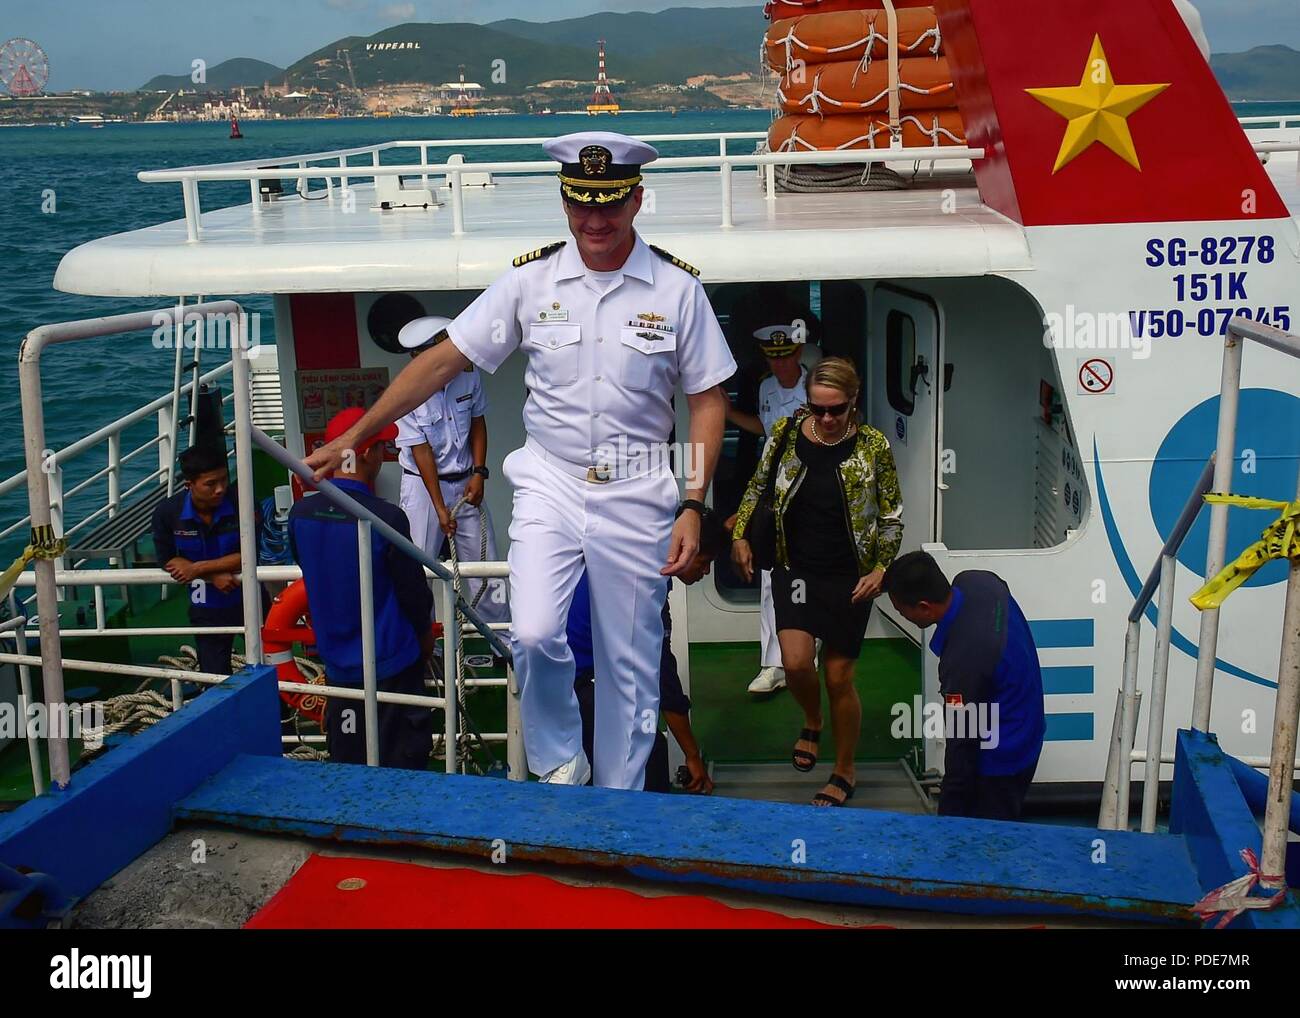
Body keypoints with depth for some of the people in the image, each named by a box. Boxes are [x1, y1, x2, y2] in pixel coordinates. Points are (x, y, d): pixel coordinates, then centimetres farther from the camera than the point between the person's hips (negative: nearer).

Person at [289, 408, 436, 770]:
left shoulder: (300, 513, -7)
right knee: (401, 767, 7)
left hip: (337, 662, 5)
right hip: (392, 662, -5)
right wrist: (425, 631, 9)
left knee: (346, 767, 16)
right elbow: (413, 588, -11)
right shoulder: (387, 517, -21)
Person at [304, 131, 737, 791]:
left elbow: (707, 401, 1)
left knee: (630, 661, 7)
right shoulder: (530, 279, -2)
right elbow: (443, 361, 0)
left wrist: (693, 507, -7)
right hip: (549, 483, 0)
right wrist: (353, 437, -3)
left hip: (636, 494, 0)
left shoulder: (677, 287, -4)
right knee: (532, 635, -18)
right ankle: (559, 763, 11)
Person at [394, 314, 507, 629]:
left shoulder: (468, 376, -6)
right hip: (423, 484, -4)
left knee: (484, 561, 7)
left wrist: (479, 473, -3)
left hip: (465, 483, 4)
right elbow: (422, 453, -16)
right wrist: (440, 508, -15)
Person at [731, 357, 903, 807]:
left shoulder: (873, 446, -8)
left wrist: (881, 568, -8)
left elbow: (892, 516, 1)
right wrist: (740, 536, 4)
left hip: (849, 578, -1)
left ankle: (844, 773, 25)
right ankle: (812, 722, 23)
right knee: (796, 663, -14)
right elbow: (757, 486, 11)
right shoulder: (786, 433, -4)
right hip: (795, 569, 2)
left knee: (839, 677, 4)